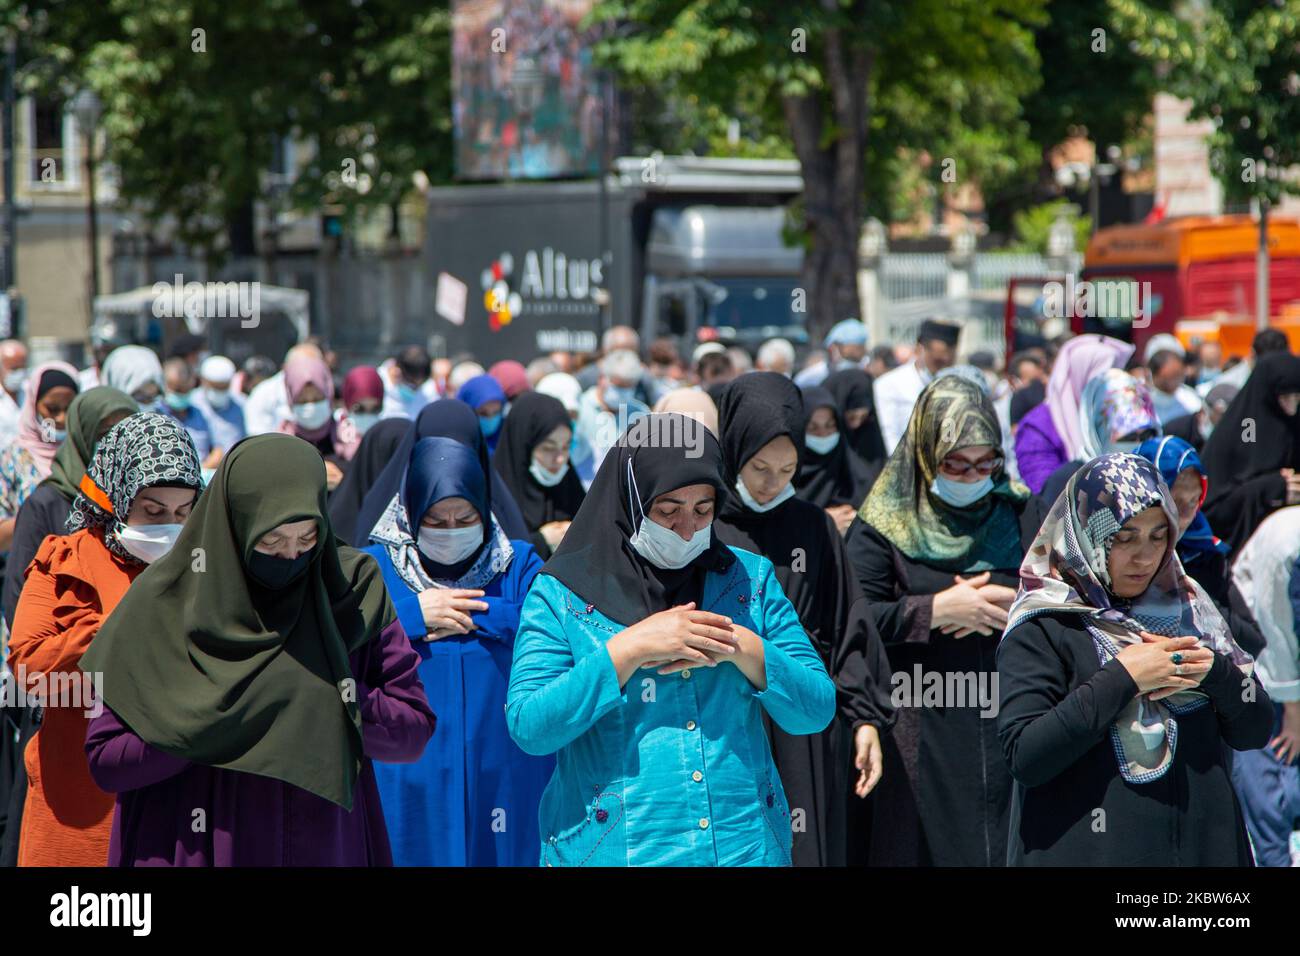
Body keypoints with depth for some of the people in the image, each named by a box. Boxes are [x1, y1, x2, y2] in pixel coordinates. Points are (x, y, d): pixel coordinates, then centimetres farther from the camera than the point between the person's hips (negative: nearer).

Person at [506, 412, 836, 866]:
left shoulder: (750, 578, 6)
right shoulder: (562, 591, -1)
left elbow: (817, 711, 3)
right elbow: (528, 727, -12)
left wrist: (744, 649, -13)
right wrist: (632, 647, -17)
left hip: (746, 842, 2)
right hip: (610, 847, -2)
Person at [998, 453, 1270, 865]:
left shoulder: (1185, 610, 7)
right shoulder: (1041, 630, -8)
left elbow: (1254, 731, 7)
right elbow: (1024, 757, -19)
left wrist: (1214, 671, -12)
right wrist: (1122, 678, -18)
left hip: (1201, 846, 5)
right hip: (1086, 853, -4)